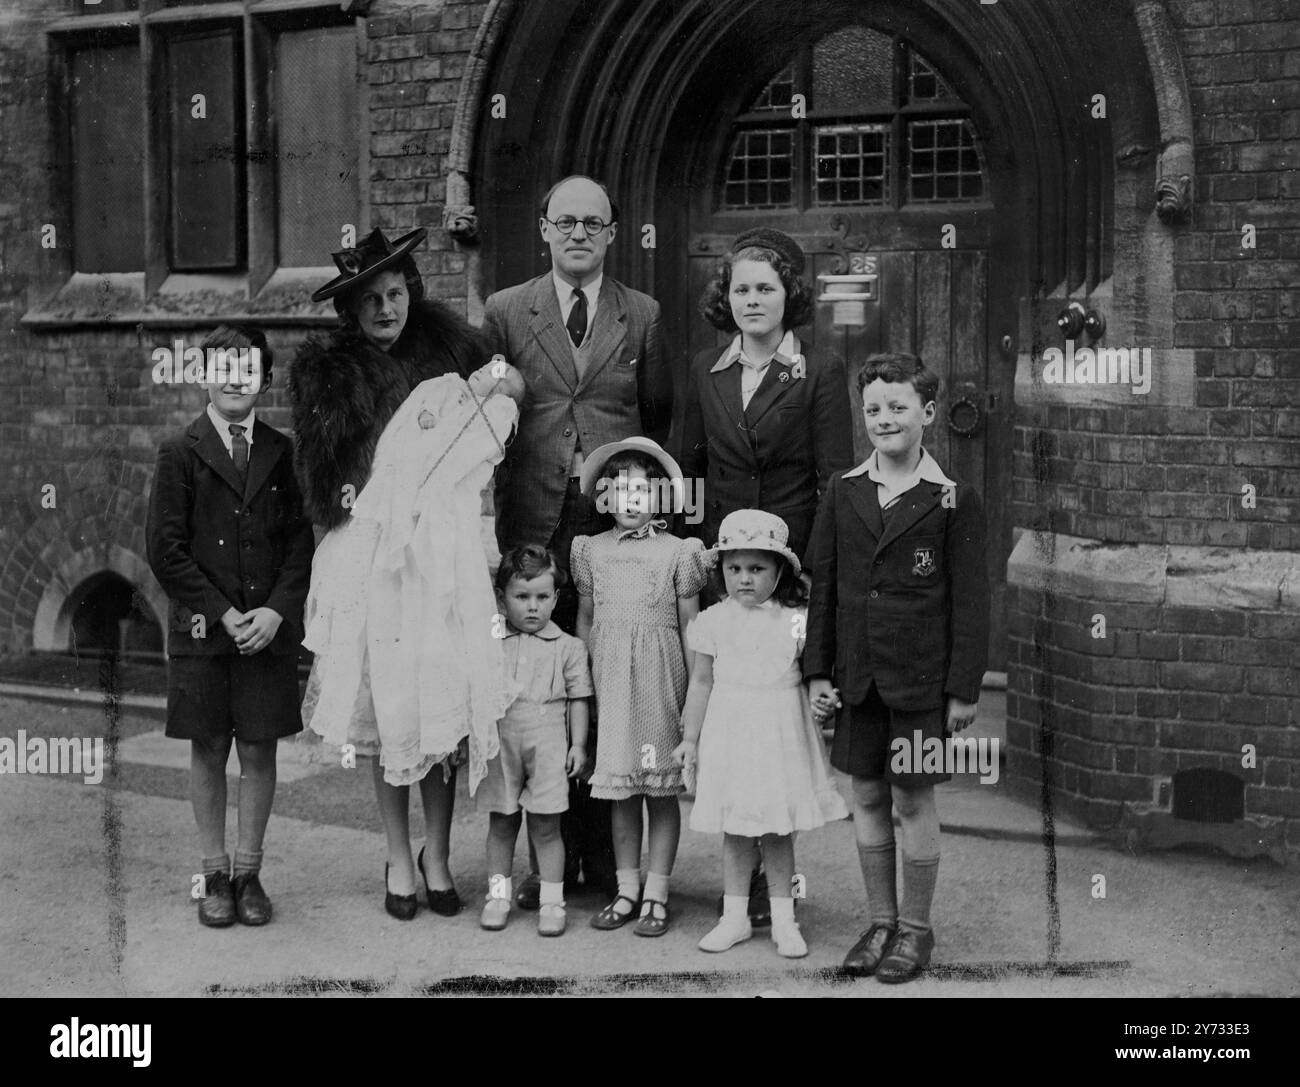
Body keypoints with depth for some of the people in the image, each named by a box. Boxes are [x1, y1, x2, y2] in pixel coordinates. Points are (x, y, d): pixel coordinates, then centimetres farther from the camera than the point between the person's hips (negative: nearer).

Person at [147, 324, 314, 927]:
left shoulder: (282, 453, 7)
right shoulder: (180, 453, 1)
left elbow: (302, 539, 5)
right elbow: (166, 549, -3)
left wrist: (277, 611, -9)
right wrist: (222, 613, -9)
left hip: (269, 628, 1)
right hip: (202, 629, -1)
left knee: (259, 751, 5)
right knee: (209, 750, 6)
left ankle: (249, 871, 17)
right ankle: (214, 873, 17)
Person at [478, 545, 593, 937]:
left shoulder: (567, 647, 3)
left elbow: (578, 698, 5)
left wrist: (578, 744, 1)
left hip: (548, 743, -1)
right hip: (500, 742, 1)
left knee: (545, 826, 2)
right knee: (501, 823, 9)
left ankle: (552, 901, 9)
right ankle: (498, 895, 19)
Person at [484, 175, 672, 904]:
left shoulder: (642, 316, 9)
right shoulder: (506, 312, 8)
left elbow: (659, 417, 15)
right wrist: (499, 511, 7)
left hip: (617, 524, 0)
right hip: (534, 529, 0)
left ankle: (607, 854, 12)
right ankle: (550, 856, 12)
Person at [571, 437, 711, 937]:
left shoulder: (677, 552, 1)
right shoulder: (591, 550, 8)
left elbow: (690, 628, 3)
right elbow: (585, 620, 14)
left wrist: (695, 698, 0)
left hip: (659, 678, -2)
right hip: (609, 679, 2)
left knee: (661, 791, 3)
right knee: (620, 791, 8)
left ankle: (656, 895, 10)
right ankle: (626, 891, 17)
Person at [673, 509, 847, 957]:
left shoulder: (795, 621, -2)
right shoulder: (714, 621, 1)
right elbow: (701, 681, 6)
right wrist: (690, 737, 8)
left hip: (781, 734, -1)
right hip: (730, 733, 1)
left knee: (779, 829, 6)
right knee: (734, 830, 7)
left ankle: (783, 919, 18)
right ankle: (735, 916, 19)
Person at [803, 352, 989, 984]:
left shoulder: (953, 501, -6)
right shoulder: (842, 494, 5)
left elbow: (969, 602, -5)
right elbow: (823, 587, 8)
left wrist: (964, 689, -8)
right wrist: (818, 671, 4)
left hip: (921, 678, -4)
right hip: (858, 678, 4)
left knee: (913, 800, 4)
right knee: (867, 797, 11)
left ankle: (916, 928, 20)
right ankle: (881, 922, 26)